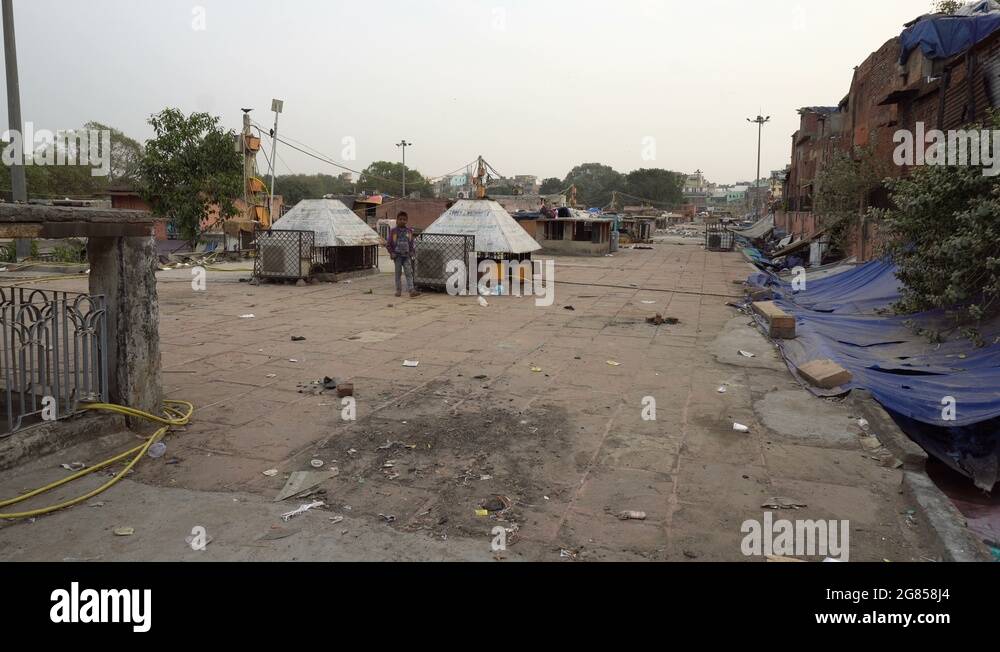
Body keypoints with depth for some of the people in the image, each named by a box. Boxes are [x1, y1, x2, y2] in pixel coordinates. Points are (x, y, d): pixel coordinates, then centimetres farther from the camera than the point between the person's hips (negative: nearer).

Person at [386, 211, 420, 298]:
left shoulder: (409, 231, 6)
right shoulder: (393, 231, 0)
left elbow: (412, 243, 13)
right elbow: (388, 244, 3)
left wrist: (412, 252, 2)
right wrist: (392, 253, -6)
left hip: (407, 255, 1)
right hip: (397, 255, -1)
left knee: (409, 273, -7)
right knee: (398, 273, 6)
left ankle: (411, 290, -13)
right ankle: (398, 290, 13)